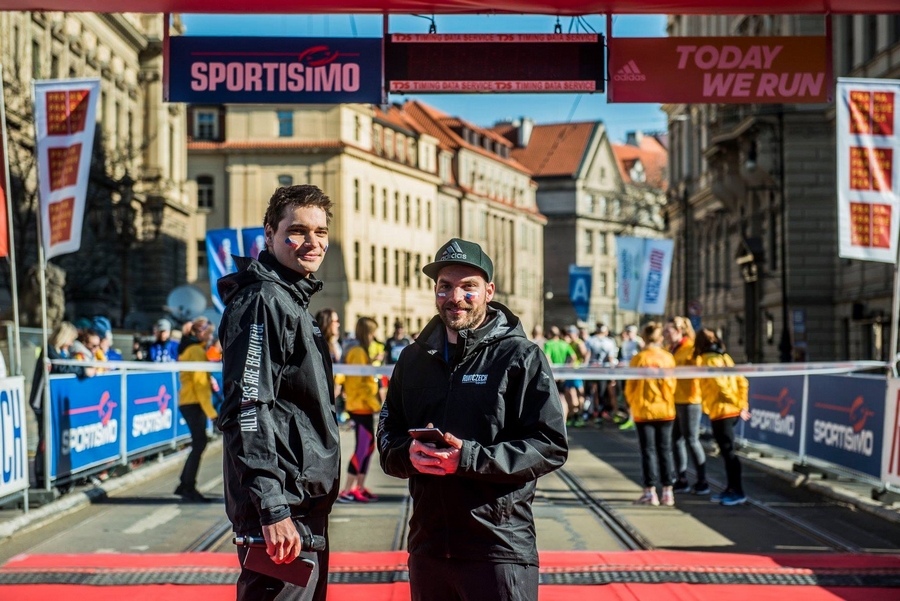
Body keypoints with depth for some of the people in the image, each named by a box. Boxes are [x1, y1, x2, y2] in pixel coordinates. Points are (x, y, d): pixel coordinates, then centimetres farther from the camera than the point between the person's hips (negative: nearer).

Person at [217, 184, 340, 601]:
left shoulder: (294, 301, 17)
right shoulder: (262, 302, -14)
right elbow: (246, 412, -22)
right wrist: (273, 510, -27)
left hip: (307, 501, 10)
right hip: (281, 509, -10)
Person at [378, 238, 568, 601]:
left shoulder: (521, 357, -3)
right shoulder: (414, 359, 14)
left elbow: (551, 446, -10)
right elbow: (388, 435, 16)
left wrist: (469, 458, -20)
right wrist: (409, 454, -8)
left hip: (500, 548, -5)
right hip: (427, 546, 5)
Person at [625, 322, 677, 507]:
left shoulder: (638, 359, -10)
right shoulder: (668, 358, -4)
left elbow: (630, 387, -5)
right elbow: (672, 384, 3)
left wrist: (632, 404, 12)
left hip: (643, 410, -2)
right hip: (665, 409, 2)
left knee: (648, 450, 4)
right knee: (665, 450, 9)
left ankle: (650, 492, 2)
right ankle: (667, 492, 10)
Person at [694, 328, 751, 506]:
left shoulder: (708, 360, -11)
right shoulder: (725, 357, 13)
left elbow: (721, 385, -20)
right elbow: (742, 382, 10)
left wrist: (737, 403, -11)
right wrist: (742, 404, 9)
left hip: (720, 412, -8)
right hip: (733, 411, 8)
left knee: (728, 452, -4)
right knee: (726, 451, 16)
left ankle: (738, 492, -2)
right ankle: (731, 488, 21)